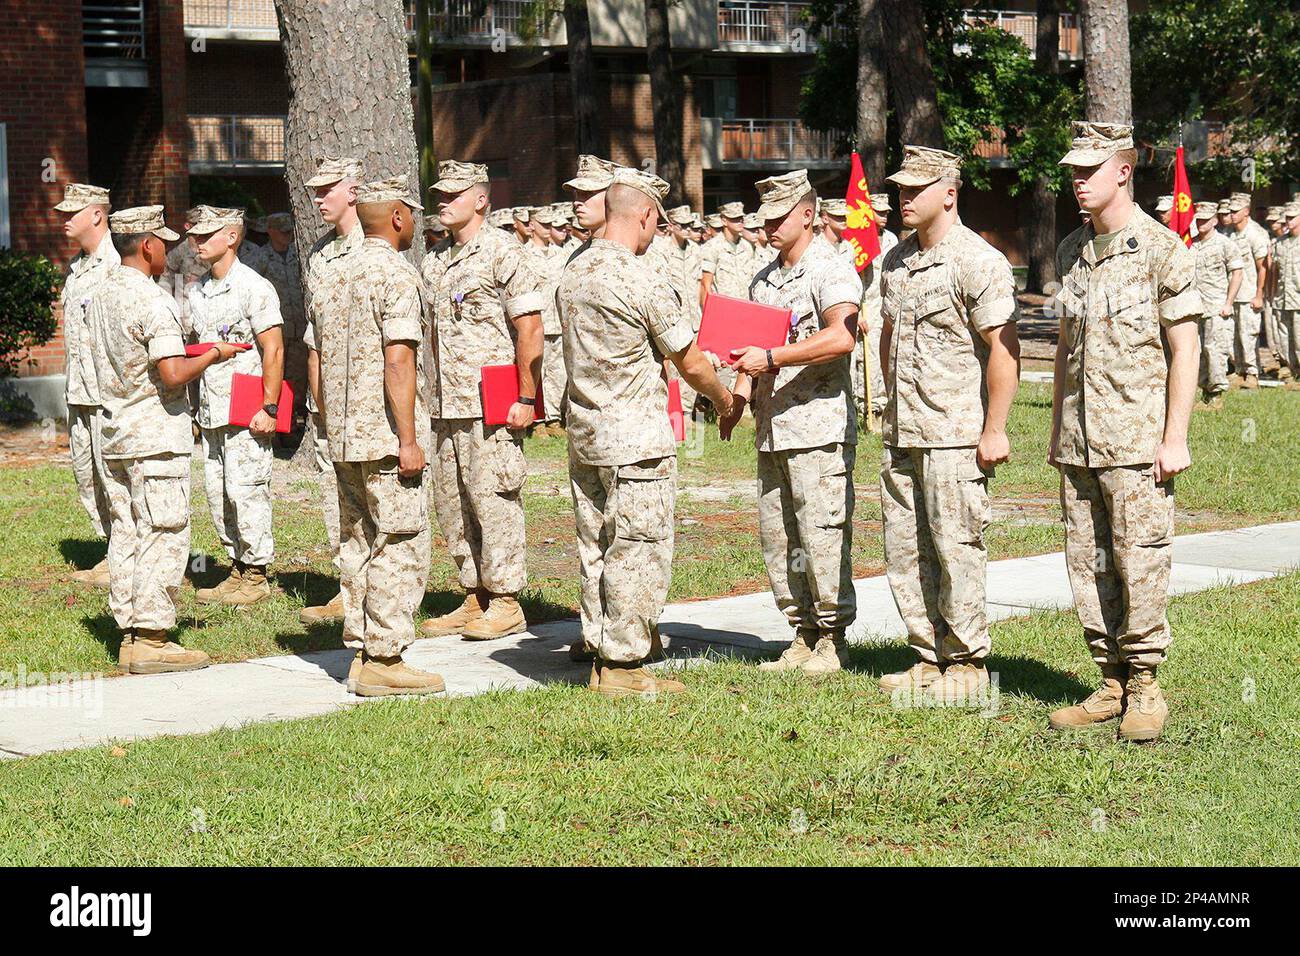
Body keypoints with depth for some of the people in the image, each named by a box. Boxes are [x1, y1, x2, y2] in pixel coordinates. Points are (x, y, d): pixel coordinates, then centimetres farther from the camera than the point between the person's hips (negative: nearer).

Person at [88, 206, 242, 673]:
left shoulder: (100, 296, 11)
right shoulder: (153, 301, -16)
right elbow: (173, 373, -24)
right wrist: (214, 354, -7)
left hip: (115, 435, 9)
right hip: (157, 439, -9)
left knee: (126, 536, 11)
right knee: (163, 537, -4)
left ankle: (130, 635, 15)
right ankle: (151, 640, -4)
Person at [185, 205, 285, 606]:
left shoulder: (254, 287, -9)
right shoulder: (197, 291, 15)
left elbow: (274, 351, -12)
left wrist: (269, 408, -17)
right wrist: (195, 406, 16)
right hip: (211, 411, 8)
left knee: (245, 491, -6)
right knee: (217, 494, 10)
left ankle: (256, 576, 2)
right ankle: (238, 569, 19)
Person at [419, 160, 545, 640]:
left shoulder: (503, 254, -6)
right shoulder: (433, 260, 17)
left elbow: (529, 329, -10)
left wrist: (526, 398, -15)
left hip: (490, 405, -8)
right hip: (443, 404, 8)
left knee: (492, 499, -5)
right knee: (451, 504, 10)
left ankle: (506, 603, 3)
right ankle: (475, 598, 19)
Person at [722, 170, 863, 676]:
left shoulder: (832, 270, -7)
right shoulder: (762, 281, 19)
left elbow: (840, 336, -23)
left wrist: (771, 357, -24)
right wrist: (737, 397, 8)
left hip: (820, 429, -8)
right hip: (771, 431, 8)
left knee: (822, 534, -5)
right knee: (776, 536, 9)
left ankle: (832, 638, 5)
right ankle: (803, 633, 18)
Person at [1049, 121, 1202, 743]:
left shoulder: (1162, 249, -5)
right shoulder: (1070, 251, 14)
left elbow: (1184, 347, -7)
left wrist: (1175, 437, -12)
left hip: (1136, 440, -6)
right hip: (1079, 444, 6)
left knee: (1139, 563, -3)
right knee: (1087, 565, 8)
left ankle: (1145, 687, 7)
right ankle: (1112, 683, 17)